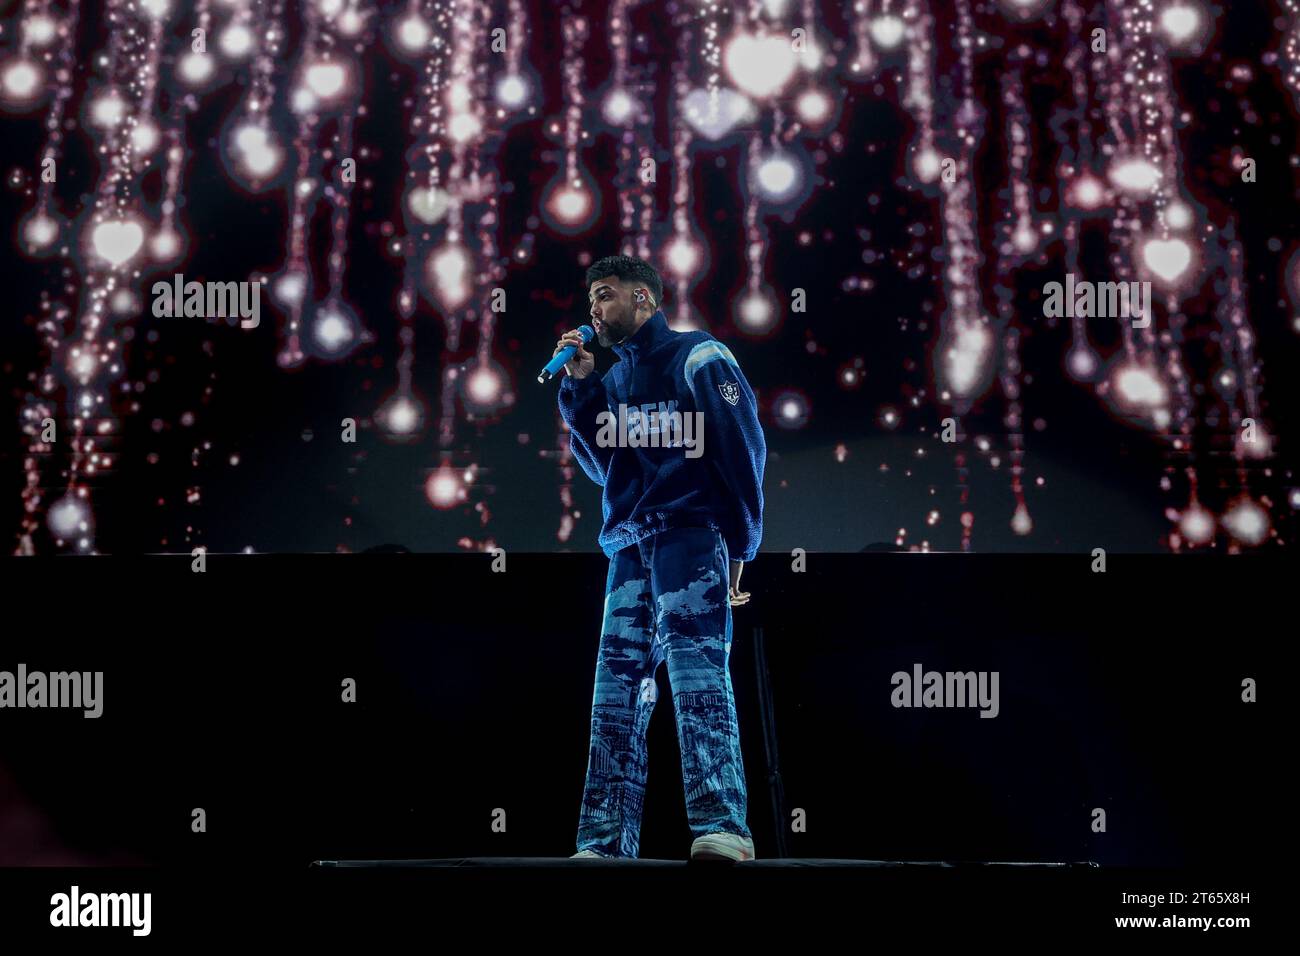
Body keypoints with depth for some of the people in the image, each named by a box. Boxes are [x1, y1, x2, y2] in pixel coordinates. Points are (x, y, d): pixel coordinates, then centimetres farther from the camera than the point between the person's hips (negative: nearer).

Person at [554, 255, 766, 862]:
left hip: (689, 533, -7)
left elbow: (742, 448, -2)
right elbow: (604, 467, 19)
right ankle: (605, 842, -4)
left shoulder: (696, 356, 3)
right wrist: (580, 387, 11)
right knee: (617, 685, -2)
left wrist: (741, 546, -7)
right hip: (629, 547, 7)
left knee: (694, 660, -21)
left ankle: (722, 826, -29)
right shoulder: (615, 379, 24)